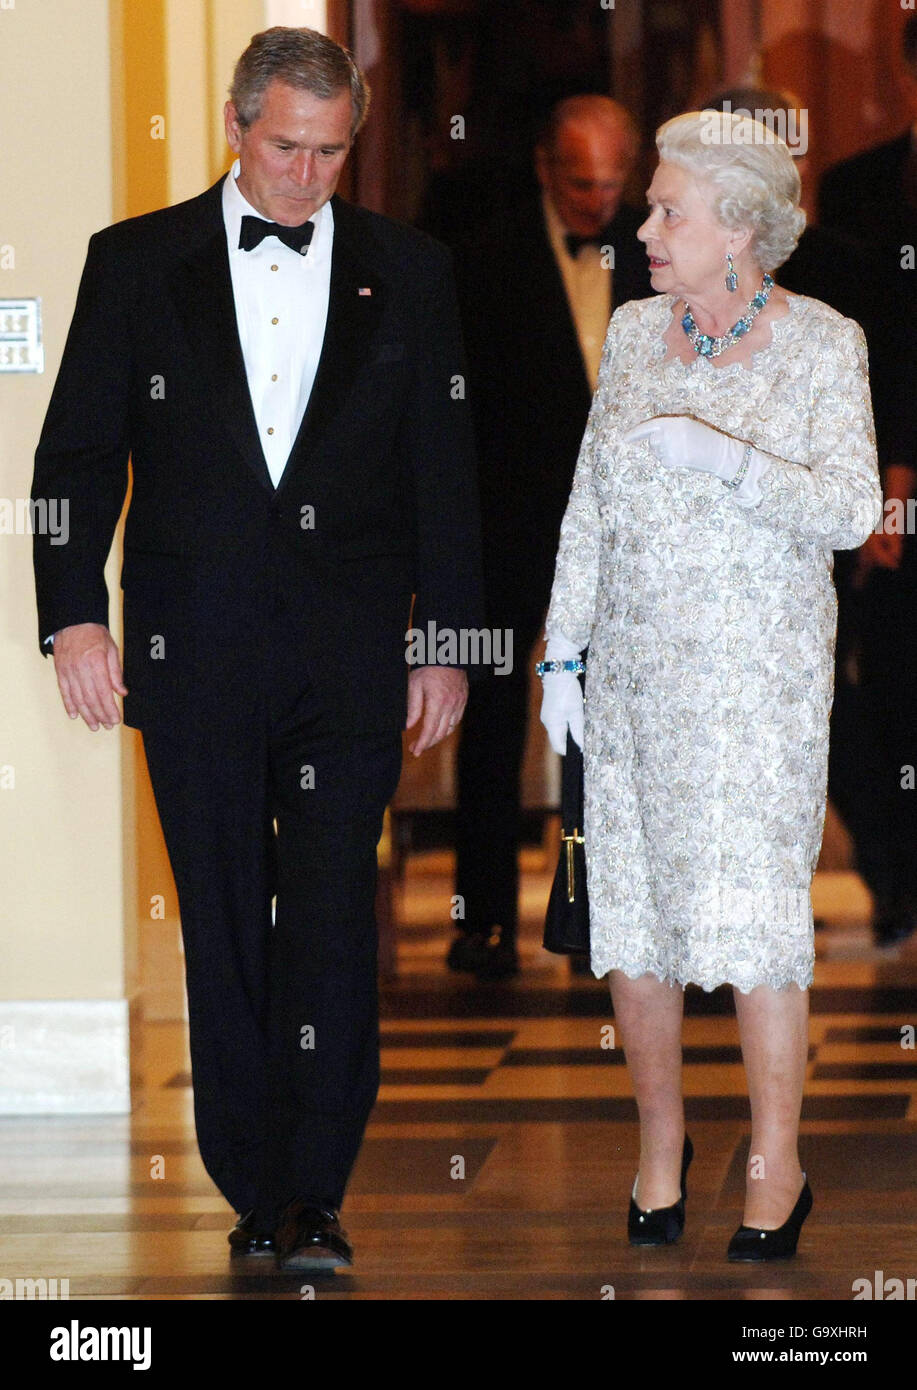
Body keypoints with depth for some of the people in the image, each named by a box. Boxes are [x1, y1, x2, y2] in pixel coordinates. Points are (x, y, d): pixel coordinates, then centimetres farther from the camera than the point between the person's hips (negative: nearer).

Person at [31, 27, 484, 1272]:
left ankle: (315, 1197, -5)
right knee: (225, 926, 5)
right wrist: (75, 615, -5)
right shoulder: (137, 265, 6)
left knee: (333, 922, -8)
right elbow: (78, 454, 5)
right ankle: (254, 1192, 13)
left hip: (350, 654, 0)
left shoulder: (407, 273, 7)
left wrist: (447, 641, 4)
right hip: (195, 646, 1)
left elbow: (443, 470, 9)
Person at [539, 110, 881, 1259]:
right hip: (634, 674, 4)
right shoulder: (635, 333, 9)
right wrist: (563, 654, 10)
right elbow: (589, 508, 13)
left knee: (751, 910, -9)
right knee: (630, 908, 5)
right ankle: (660, 1142, 20)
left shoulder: (823, 344, -4)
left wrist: (722, 456, -23)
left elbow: (850, 513, -11)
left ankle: (776, 1170, 1)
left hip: (758, 678, -4)